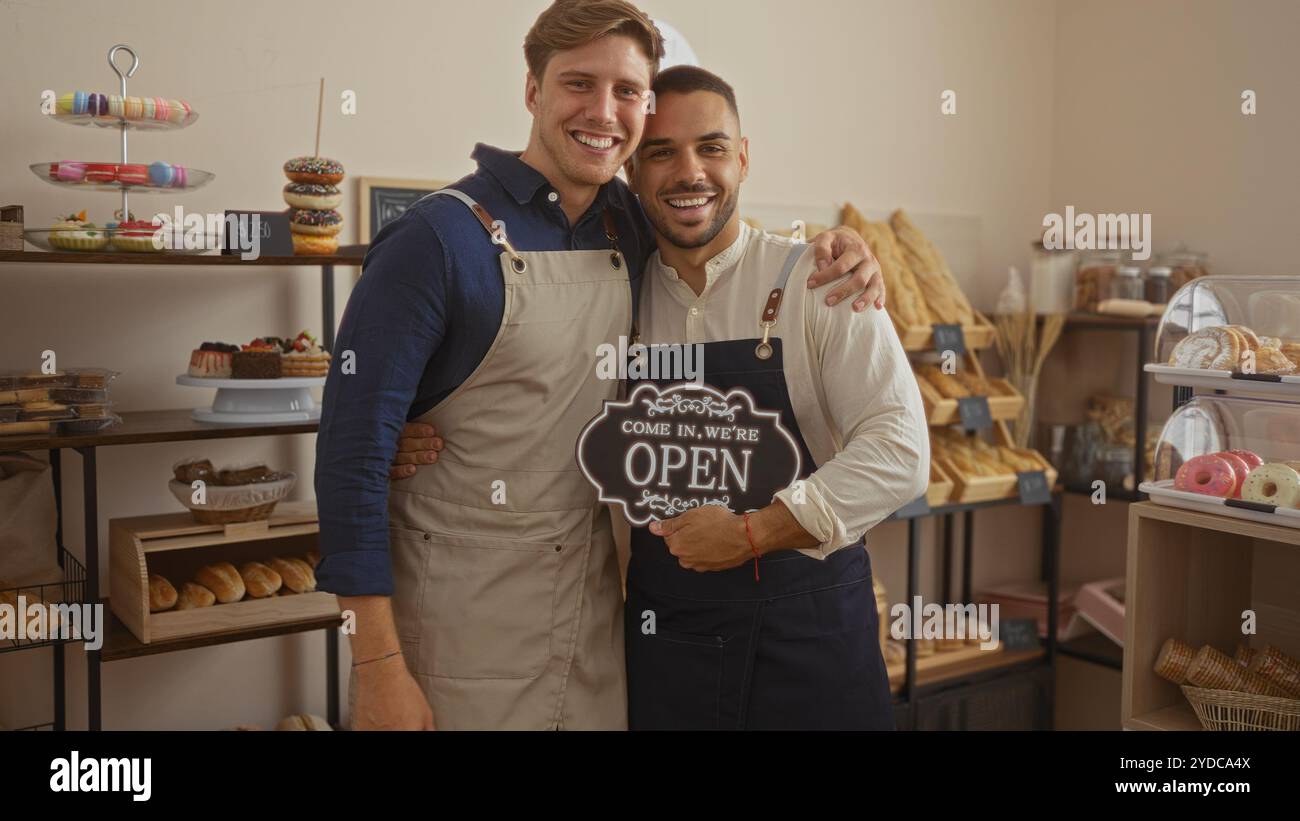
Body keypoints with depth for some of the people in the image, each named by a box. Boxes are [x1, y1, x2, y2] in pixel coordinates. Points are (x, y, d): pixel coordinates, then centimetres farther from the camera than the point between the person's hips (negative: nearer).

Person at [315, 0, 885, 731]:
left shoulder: (632, 226, 2)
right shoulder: (440, 238, -15)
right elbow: (355, 447, -15)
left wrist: (834, 251, 1)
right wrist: (379, 667, -16)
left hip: (596, 617, 5)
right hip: (458, 630, -5)